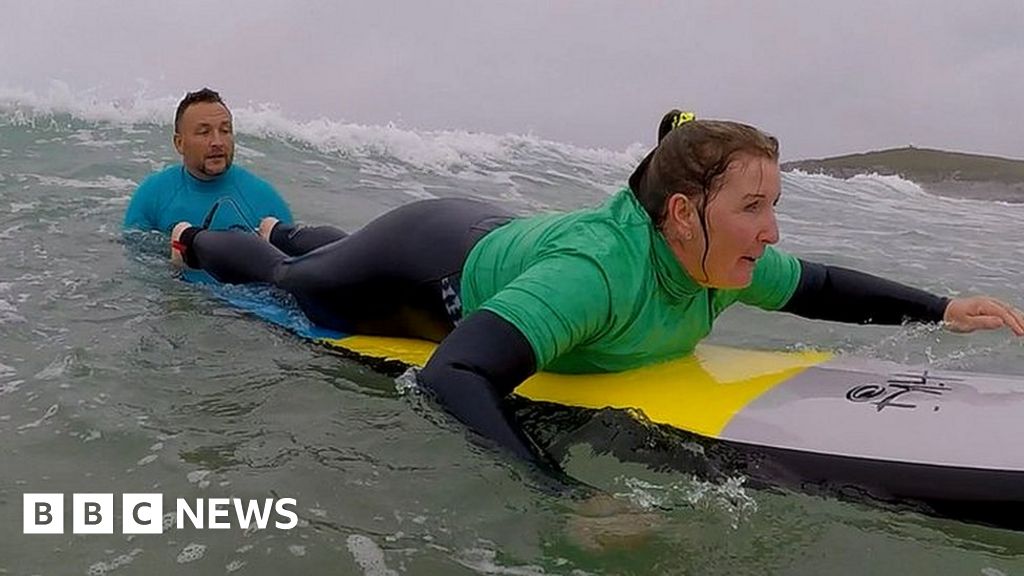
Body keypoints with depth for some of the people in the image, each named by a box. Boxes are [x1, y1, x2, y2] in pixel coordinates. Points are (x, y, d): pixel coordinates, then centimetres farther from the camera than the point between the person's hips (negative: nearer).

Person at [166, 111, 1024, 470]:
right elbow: (452, 378, -55)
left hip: (497, 237, 6)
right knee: (293, 281, 26)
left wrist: (941, 309, -11)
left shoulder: (720, 261, -23)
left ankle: (282, 230, 68)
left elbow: (819, 287, -4)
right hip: (431, 263, -6)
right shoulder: (598, 268, -47)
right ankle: (198, 241, 56)